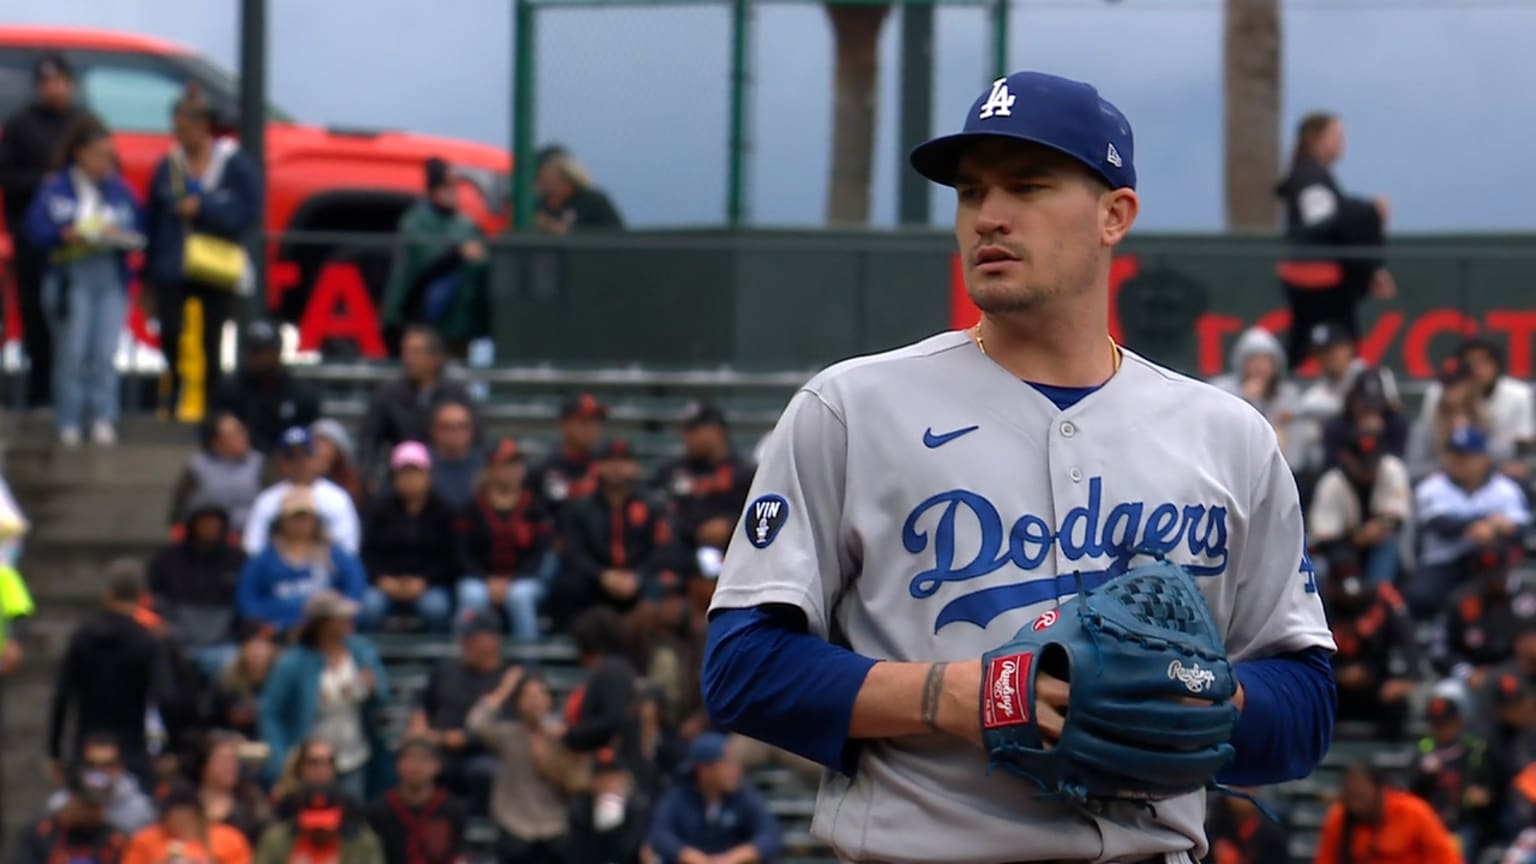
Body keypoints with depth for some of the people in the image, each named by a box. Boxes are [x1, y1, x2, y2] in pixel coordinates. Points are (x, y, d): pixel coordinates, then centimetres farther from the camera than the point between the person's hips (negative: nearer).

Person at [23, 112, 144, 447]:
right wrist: (66, 235, -20)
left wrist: (121, 237, -13)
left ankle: (104, 420, -1)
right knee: (71, 353, -3)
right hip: (70, 278, -2)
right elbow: (36, 231, -5)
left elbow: (137, 235, 8)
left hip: (111, 278, 2)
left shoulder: (119, 189, 11)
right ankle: (68, 423, 2)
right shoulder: (55, 189, 3)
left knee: (105, 353, -4)